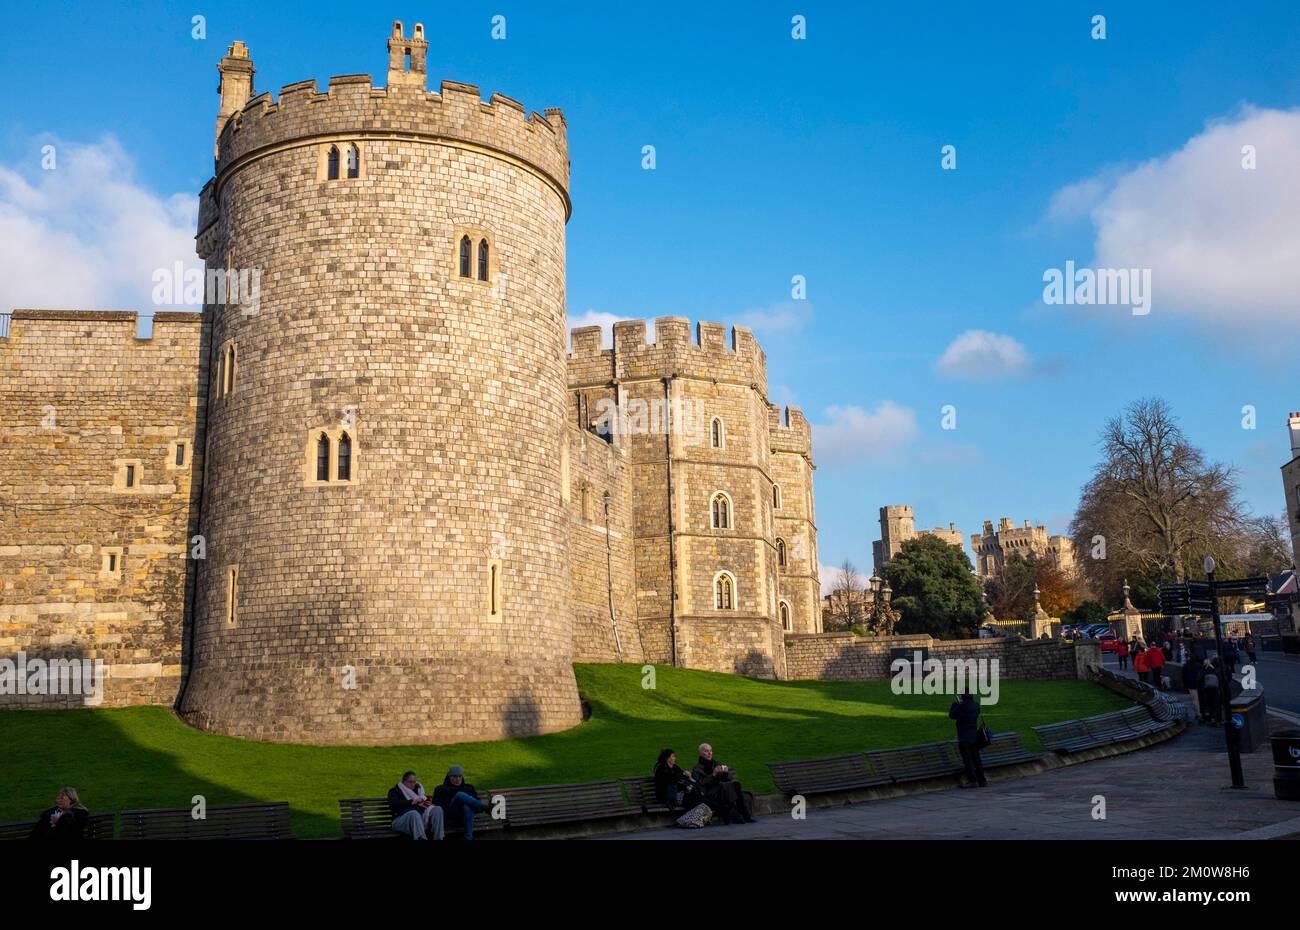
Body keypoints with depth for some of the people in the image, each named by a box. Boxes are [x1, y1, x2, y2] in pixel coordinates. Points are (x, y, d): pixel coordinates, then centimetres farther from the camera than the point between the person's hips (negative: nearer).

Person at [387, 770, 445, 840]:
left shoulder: (418, 789, 29)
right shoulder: (395, 791, 14)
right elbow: (393, 803, -8)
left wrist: (428, 801, -4)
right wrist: (411, 802, -20)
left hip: (421, 816, 5)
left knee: (437, 809, -24)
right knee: (414, 814, -40)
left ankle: (438, 838, -36)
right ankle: (421, 838, -58)